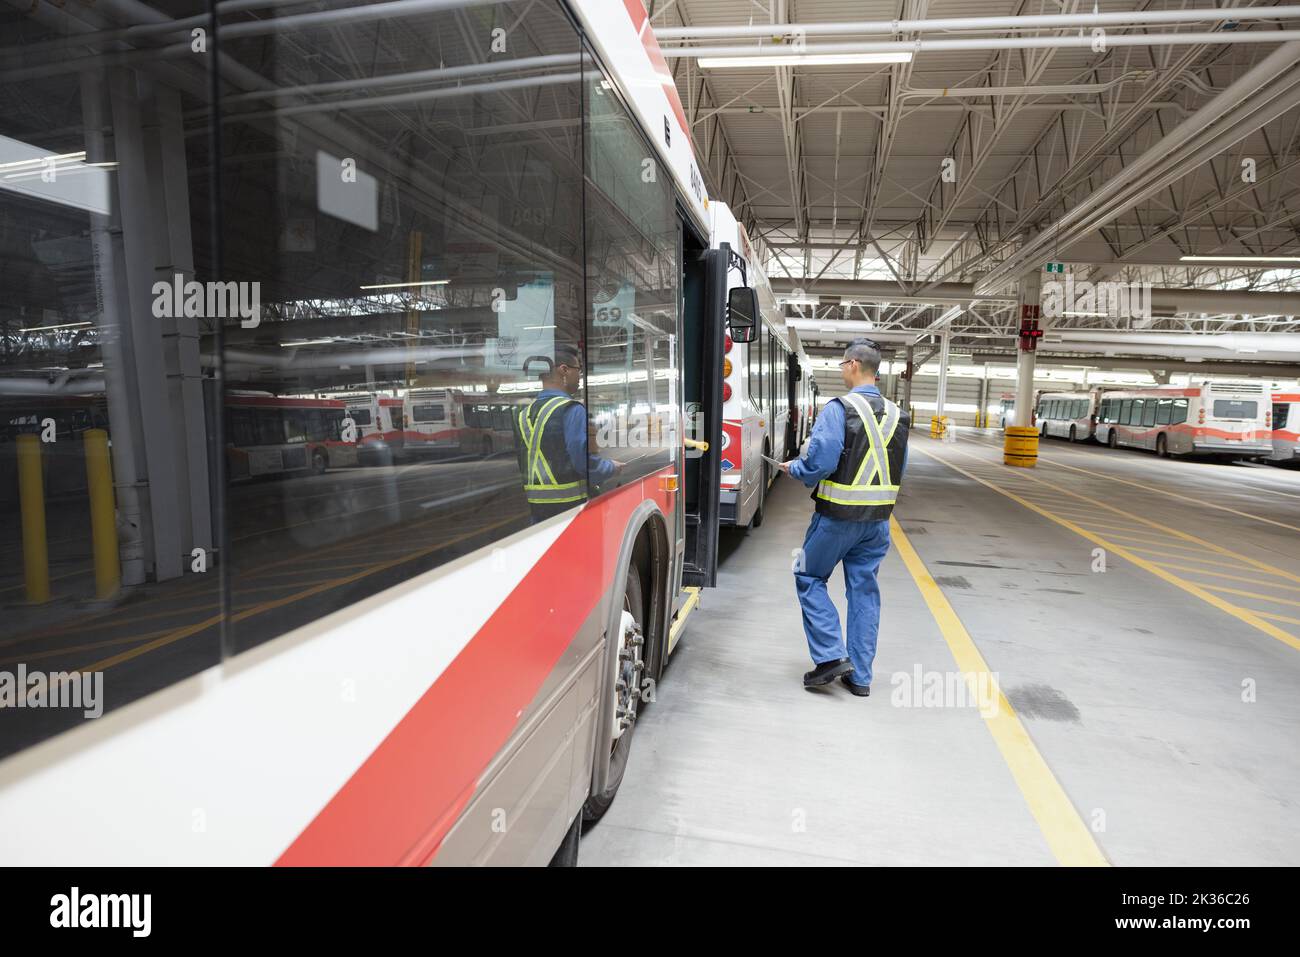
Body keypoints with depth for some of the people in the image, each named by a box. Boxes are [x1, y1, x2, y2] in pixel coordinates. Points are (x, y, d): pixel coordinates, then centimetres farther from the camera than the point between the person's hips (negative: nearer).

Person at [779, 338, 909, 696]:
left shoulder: (839, 409, -15)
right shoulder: (897, 415, 6)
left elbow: (819, 463, -21)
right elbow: (897, 470, 12)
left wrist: (794, 468, -1)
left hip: (838, 516, -6)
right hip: (877, 519, 6)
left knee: (809, 578, 12)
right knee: (864, 589, 13)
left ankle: (831, 656, 5)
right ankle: (860, 675, 19)